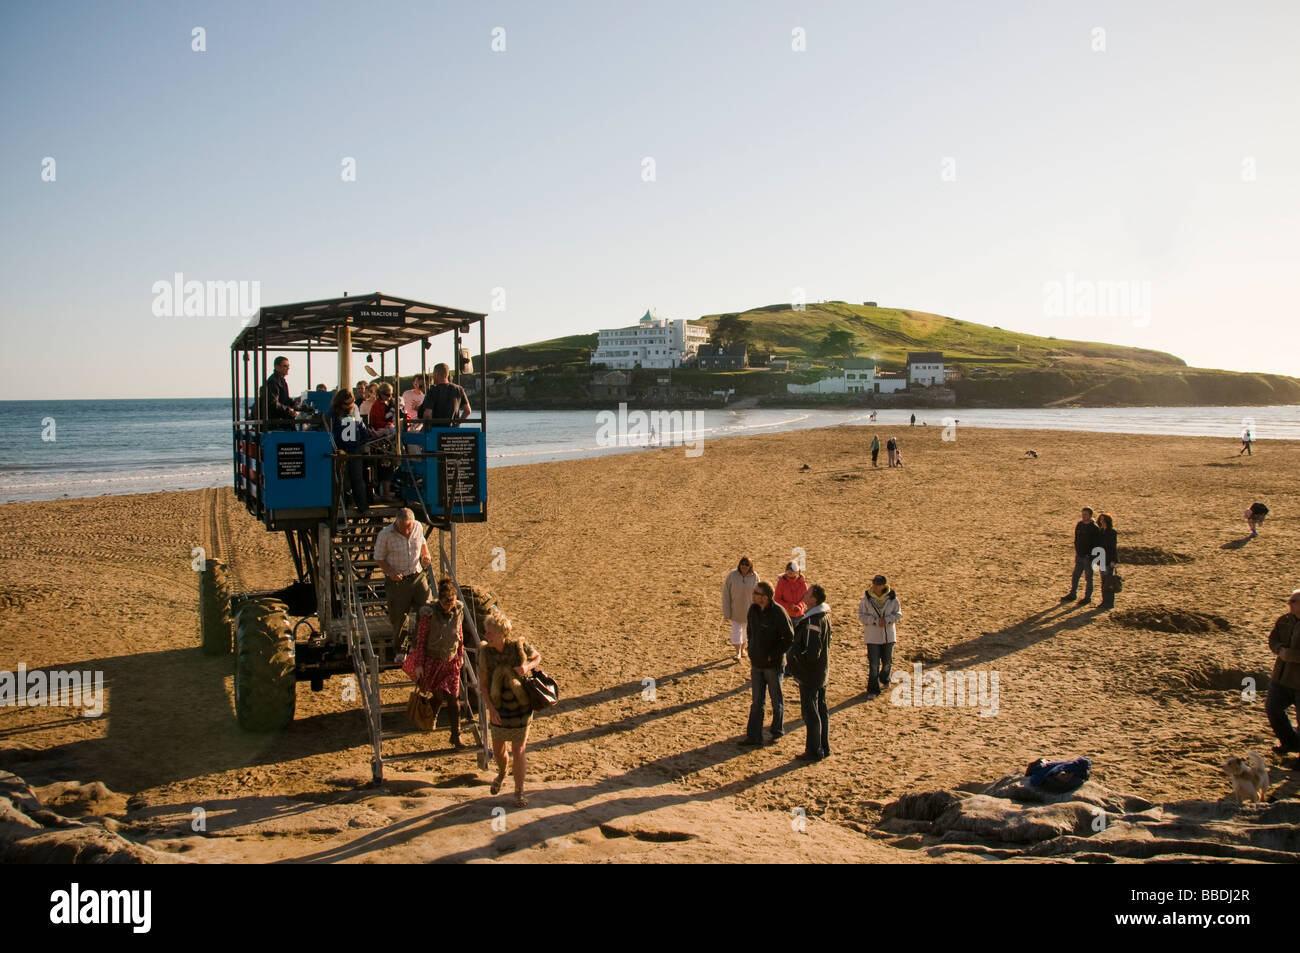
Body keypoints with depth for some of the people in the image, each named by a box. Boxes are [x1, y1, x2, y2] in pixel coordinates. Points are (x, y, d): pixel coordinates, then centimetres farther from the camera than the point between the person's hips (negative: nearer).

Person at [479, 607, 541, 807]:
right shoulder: (485, 652, -14)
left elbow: (537, 657, 4)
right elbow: (483, 684, -9)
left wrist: (528, 667, -19)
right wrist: (491, 708, -22)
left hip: (521, 707, -2)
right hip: (499, 708, 2)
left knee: (518, 752, 1)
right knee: (498, 750, 16)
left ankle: (519, 792, 19)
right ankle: (501, 774, 50)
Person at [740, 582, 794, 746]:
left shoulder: (778, 613, -21)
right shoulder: (753, 610, -1)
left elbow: (789, 638, -17)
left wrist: (773, 655, -16)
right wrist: (752, 651, 7)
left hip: (773, 664, -6)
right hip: (756, 663, 6)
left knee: (776, 700, 12)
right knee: (756, 701, 10)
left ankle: (777, 732, 28)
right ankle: (754, 736, 15)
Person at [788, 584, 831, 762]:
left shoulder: (812, 622, -26)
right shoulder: (824, 615, 4)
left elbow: (812, 653, -29)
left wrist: (795, 655, -14)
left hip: (810, 674, -9)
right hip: (821, 671, 9)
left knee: (810, 711, 1)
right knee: (821, 709, 17)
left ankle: (814, 751, 9)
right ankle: (823, 747, 27)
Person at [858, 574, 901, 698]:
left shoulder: (892, 597, -6)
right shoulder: (866, 598, -9)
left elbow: (898, 613, 0)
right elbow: (861, 616, -8)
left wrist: (886, 620, -18)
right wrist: (876, 621, -21)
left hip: (888, 635, 2)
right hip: (872, 635, -2)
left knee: (887, 661, 15)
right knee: (873, 664, -4)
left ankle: (885, 678, 45)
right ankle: (873, 690, 4)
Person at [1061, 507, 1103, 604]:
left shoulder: (1094, 528, -11)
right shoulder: (1079, 525, 6)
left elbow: (1097, 544, -11)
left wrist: (1092, 555, -15)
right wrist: (1076, 551, 9)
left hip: (1089, 556, -6)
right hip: (1079, 555, 6)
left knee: (1089, 577, 5)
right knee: (1075, 576, 11)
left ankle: (1088, 597, 15)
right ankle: (1072, 594, 23)